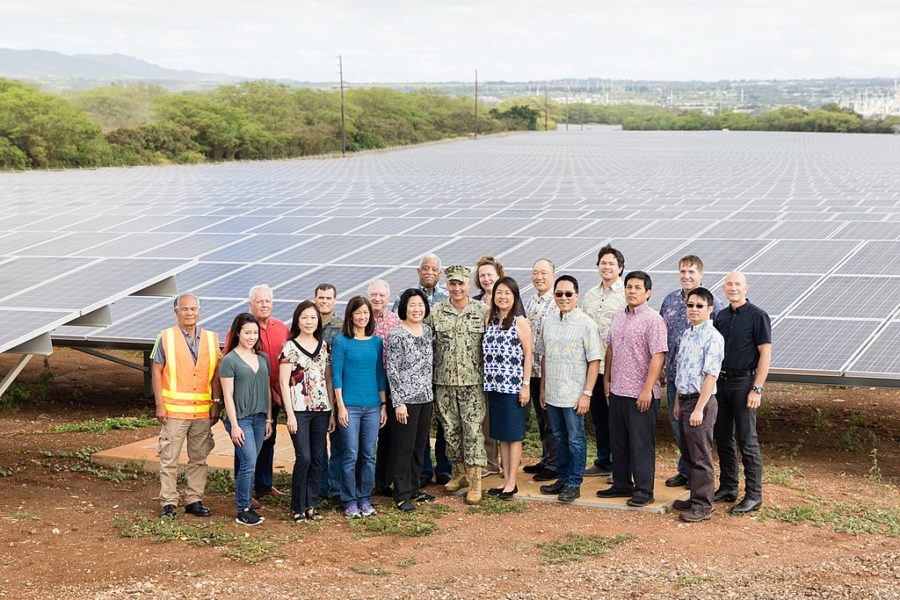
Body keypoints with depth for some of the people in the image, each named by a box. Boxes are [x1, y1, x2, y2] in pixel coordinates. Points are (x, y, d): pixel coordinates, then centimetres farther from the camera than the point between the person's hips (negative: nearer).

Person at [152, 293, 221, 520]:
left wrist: (216, 403, 3)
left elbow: (216, 373, 10)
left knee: (199, 458, 9)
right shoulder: (166, 337, -1)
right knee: (169, 459, -1)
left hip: (203, 410, 3)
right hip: (175, 410, -3)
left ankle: (194, 500, 18)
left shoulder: (211, 339, 8)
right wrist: (160, 405, -8)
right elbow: (156, 371, -1)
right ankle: (169, 502, 7)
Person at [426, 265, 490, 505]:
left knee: (473, 430, -4)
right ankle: (459, 473, 25)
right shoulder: (436, 312, 2)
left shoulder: (482, 311, 0)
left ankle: (475, 482, -2)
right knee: (450, 429, 10)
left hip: (472, 381, -2)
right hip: (444, 382, 2)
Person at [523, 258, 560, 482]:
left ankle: (554, 465, 6)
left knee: (552, 419, -2)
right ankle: (545, 460, 26)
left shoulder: (559, 303, -11)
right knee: (540, 418, 16)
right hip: (533, 368, 8)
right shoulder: (529, 302, 13)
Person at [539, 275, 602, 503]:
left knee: (575, 440, 2)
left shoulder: (586, 324, -8)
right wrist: (543, 388, 14)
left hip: (574, 395, -5)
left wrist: (587, 393, -14)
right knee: (560, 439, 14)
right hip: (552, 394, 5)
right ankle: (563, 479, 25)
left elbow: (594, 361, -9)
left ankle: (574, 484, 10)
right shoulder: (549, 323, 9)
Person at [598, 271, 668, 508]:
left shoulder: (653, 319, -11)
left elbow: (658, 356, -16)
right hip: (617, 391, 7)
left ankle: (643, 490, 6)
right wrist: (607, 379, 17)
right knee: (618, 441, 14)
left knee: (641, 443, -1)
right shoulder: (618, 317, 12)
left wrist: (647, 389, -19)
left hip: (640, 393, -7)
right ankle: (621, 485, 25)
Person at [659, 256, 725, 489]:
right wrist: (660, 370, 14)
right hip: (673, 374, 5)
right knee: (677, 423, 12)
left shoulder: (712, 304, -7)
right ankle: (685, 471, 25)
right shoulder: (670, 300, 9)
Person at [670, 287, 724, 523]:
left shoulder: (712, 337, -13)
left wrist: (699, 408, -20)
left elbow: (710, 375, -18)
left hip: (701, 401, -8)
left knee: (700, 457, -1)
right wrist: (678, 402, 17)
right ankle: (694, 498, 25)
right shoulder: (686, 335, 13)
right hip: (685, 399, 8)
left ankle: (703, 505, 7)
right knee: (688, 454, 15)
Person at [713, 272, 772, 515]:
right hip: (721, 382, 7)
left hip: (744, 382, -6)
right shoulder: (721, 316, 11)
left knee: (747, 440, -4)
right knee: (722, 438, 11)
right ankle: (727, 488, 22)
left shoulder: (757, 316, -8)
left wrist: (757, 389, -16)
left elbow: (765, 353, -11)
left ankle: (753, 495, 1)